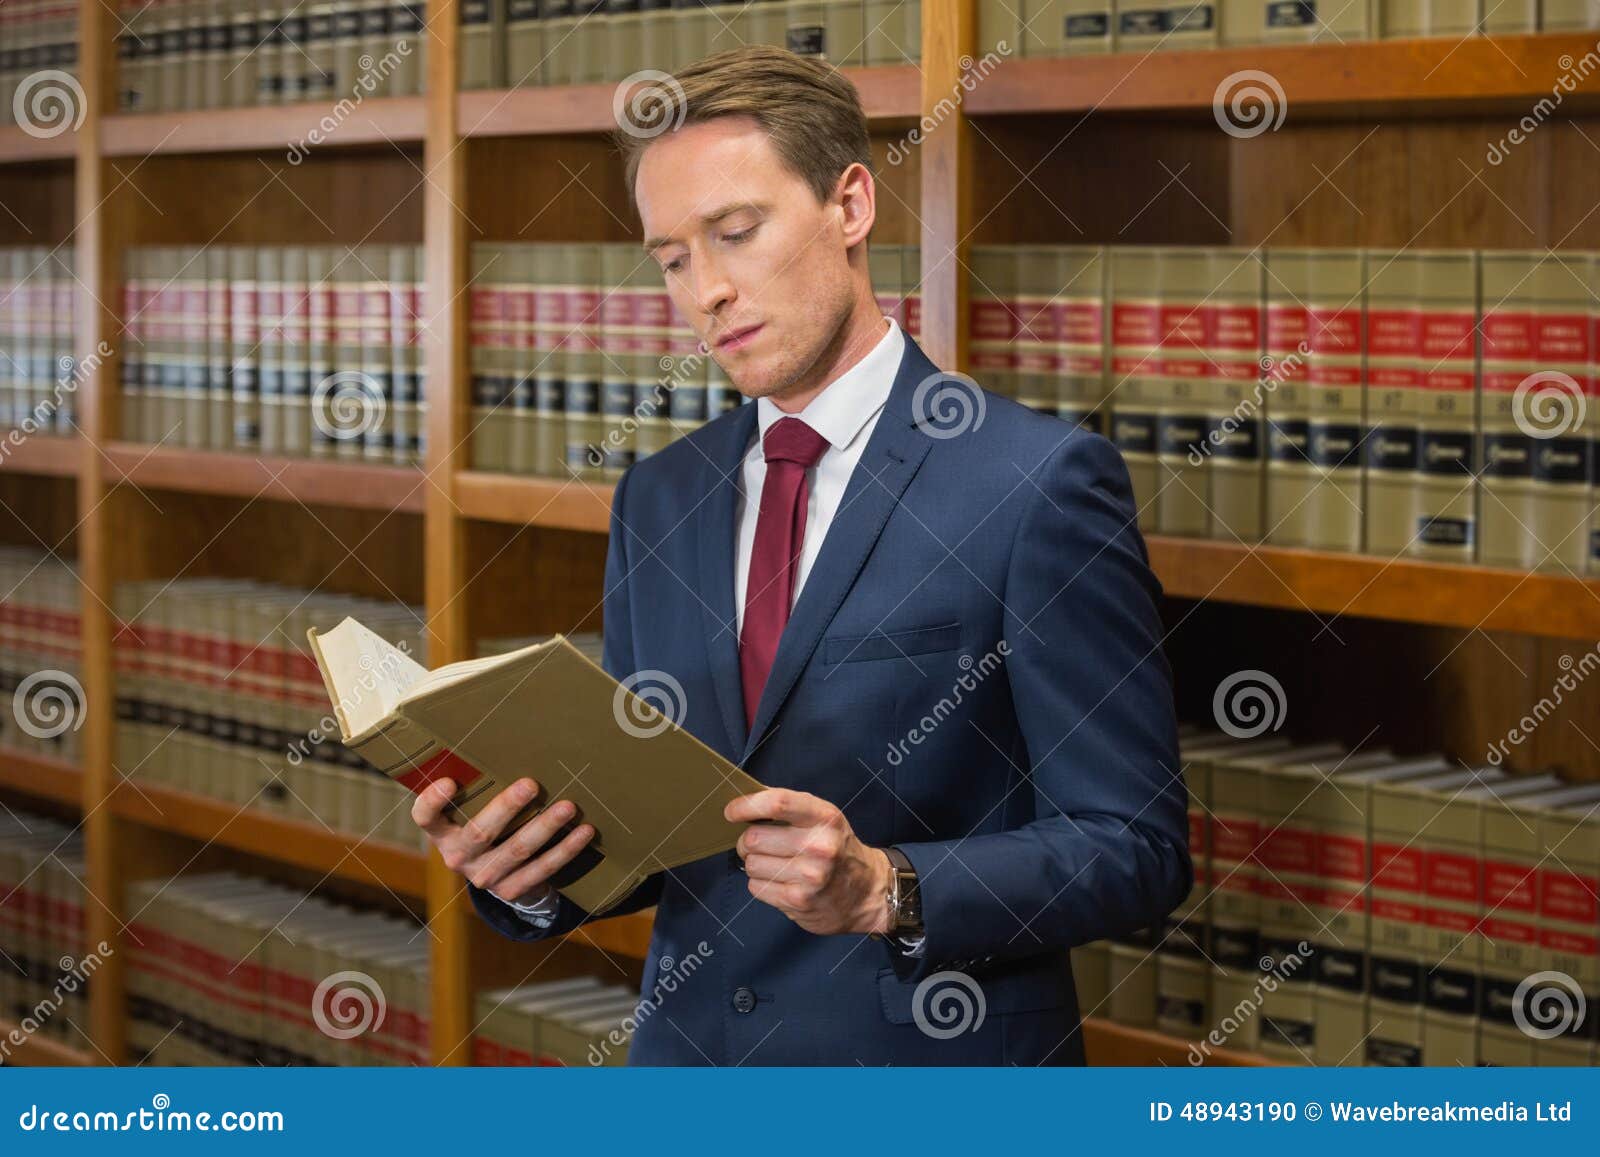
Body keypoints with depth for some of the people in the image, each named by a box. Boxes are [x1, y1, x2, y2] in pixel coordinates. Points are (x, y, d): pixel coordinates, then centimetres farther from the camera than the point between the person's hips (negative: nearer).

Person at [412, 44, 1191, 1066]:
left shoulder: (1042, 481, -13)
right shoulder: (656, 499, 5)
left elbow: (1137, 846, -14)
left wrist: (886, 890, -27)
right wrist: (534, 866, -12)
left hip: (935, 1059, -5)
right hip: (687, 1048, 5)